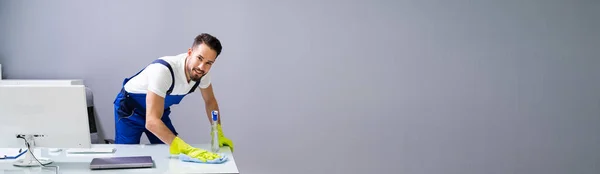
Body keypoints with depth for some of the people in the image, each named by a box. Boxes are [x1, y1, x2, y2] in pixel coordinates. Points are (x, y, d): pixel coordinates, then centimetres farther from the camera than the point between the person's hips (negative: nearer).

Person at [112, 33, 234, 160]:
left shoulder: (202, 71, -19)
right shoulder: (163, 70, -41)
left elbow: (210, 101, 2)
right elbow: (152, 121, -47)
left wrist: (219, 134, -8)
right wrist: (186, 149, -56)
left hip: (159, 111, 6)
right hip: (130, 110, -6)